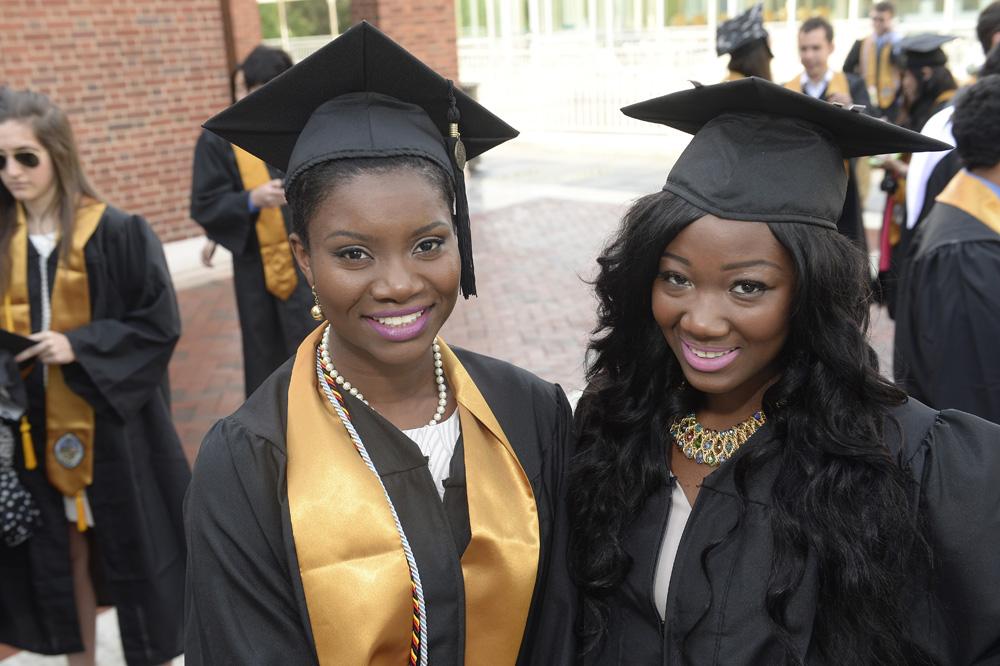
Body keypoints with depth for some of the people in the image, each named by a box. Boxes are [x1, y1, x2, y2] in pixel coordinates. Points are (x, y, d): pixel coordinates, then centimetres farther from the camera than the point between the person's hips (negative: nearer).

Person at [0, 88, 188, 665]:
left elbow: (160, 323, -11)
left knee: (132, 545, 8)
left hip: (113, 423, -4)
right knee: (62, 550, 15)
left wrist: (79, 346, -19)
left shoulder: (120, 234, -11)